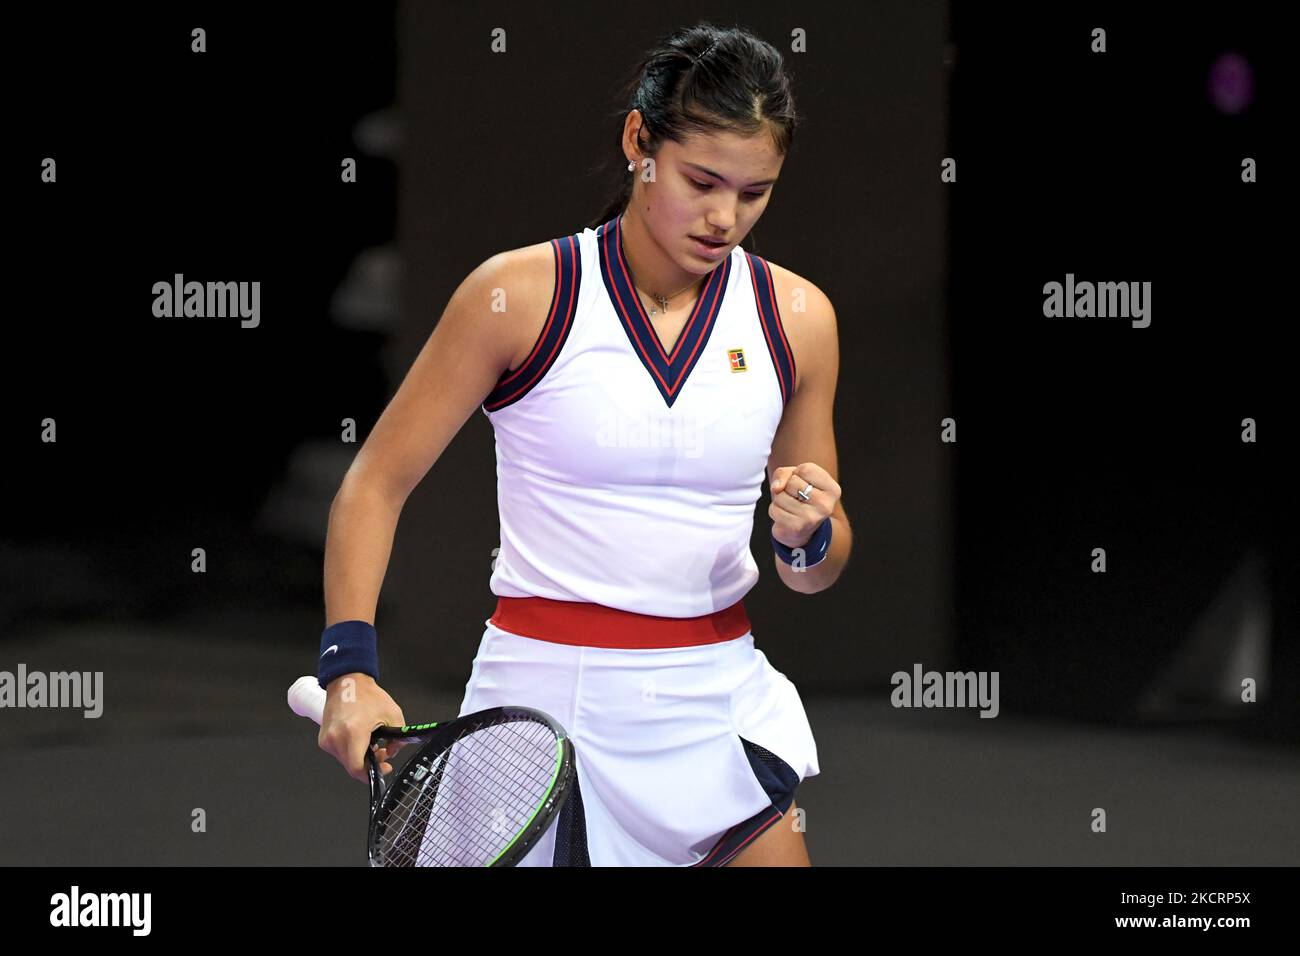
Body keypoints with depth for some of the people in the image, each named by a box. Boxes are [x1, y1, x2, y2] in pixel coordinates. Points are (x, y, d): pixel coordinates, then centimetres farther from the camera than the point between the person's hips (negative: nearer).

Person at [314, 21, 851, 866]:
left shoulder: (796, 317, 3)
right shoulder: (520, 295, -7)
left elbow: (819, 569, 12)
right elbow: (377, 483, -3)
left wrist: (808, 539, -12)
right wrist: (350, 666, -16)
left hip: (719, 698, 3)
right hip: (546, 692, -3)